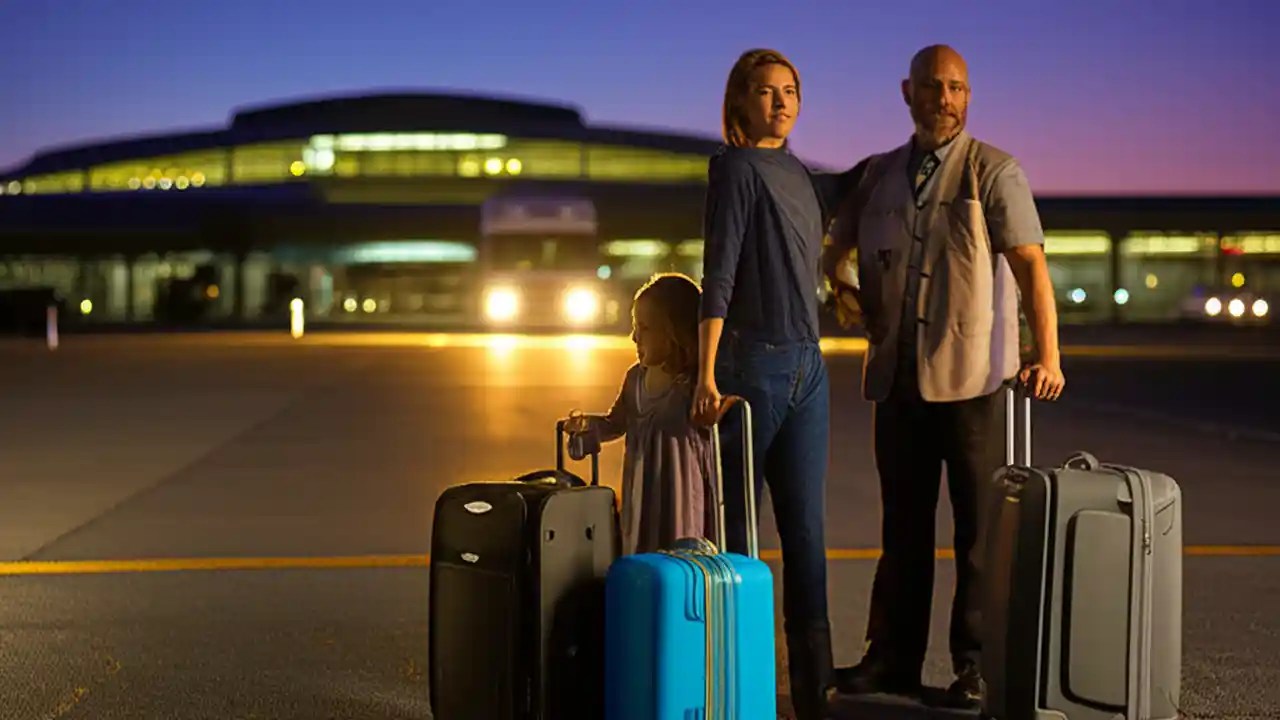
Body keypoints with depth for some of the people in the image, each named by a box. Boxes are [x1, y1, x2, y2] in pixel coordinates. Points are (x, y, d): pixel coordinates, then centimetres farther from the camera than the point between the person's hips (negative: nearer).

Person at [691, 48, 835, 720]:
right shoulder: (736, 167, -6)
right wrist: (707, 376, -22)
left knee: (805, 532, 4)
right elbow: (718, 276, -15)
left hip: (806, 368, 7)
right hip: (749, 363, -7)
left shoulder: (797, 174, 17)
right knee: (736, 524, 0)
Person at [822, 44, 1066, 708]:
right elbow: (836, 244, 27)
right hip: (897, 375, 4)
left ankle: (976, 665, 10)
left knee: (978, 525, 2)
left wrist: (1047, 358, -22)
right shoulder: (877, 175, 11)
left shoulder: (993, 171, -3)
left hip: (972, 377, -4)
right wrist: (840, 281, 6)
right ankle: (892, 657, 19)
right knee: (903, 523, 11)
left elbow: (1030, 265, -11)